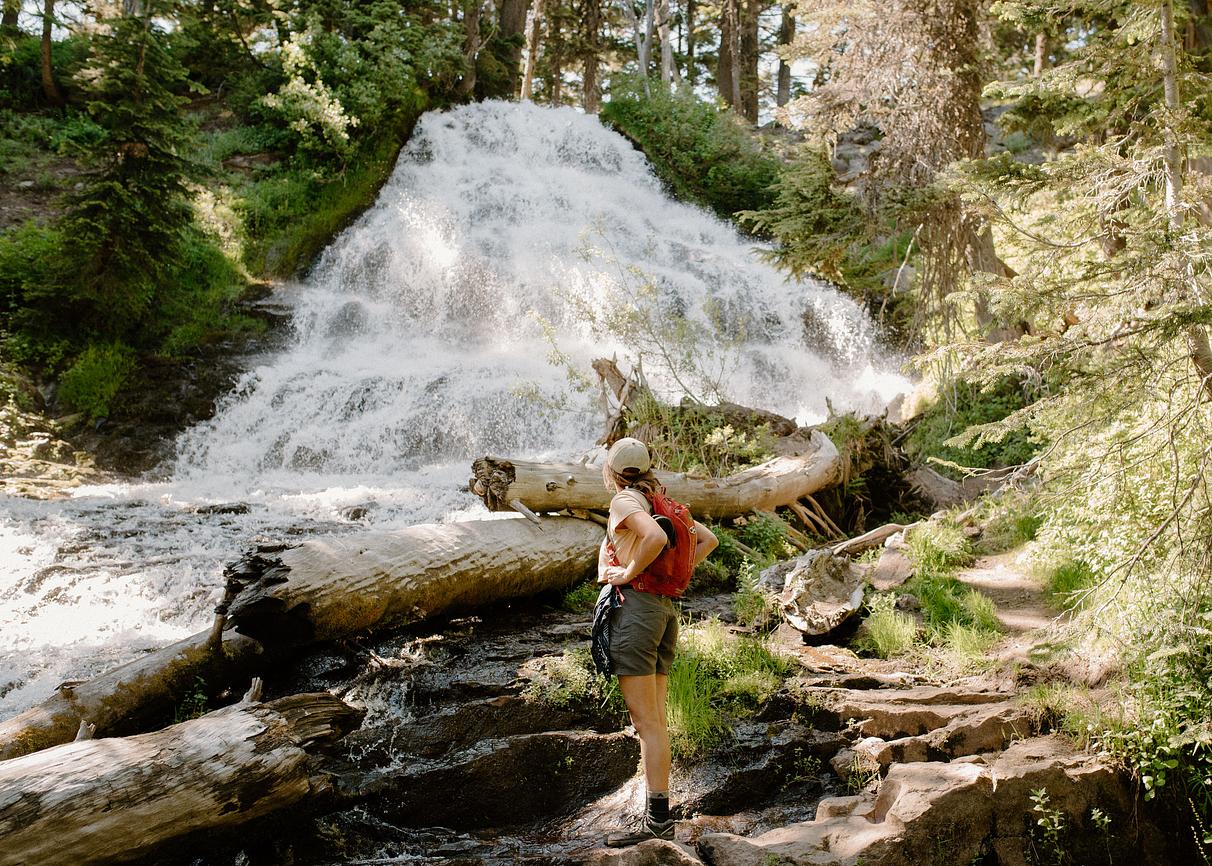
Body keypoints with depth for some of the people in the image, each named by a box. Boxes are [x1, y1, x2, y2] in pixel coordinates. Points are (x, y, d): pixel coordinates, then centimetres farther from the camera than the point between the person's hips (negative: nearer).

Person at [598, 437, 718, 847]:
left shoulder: (624, 500, -8)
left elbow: (656, 538, -28)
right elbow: (708, 540, 20)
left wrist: (628, 573, -14)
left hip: (635, 604, -8)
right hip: (665, 607, 8)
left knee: (646, 722, -6)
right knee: (655, 721, 10)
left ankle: (658, 818, -2)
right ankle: (658, 817, 14)